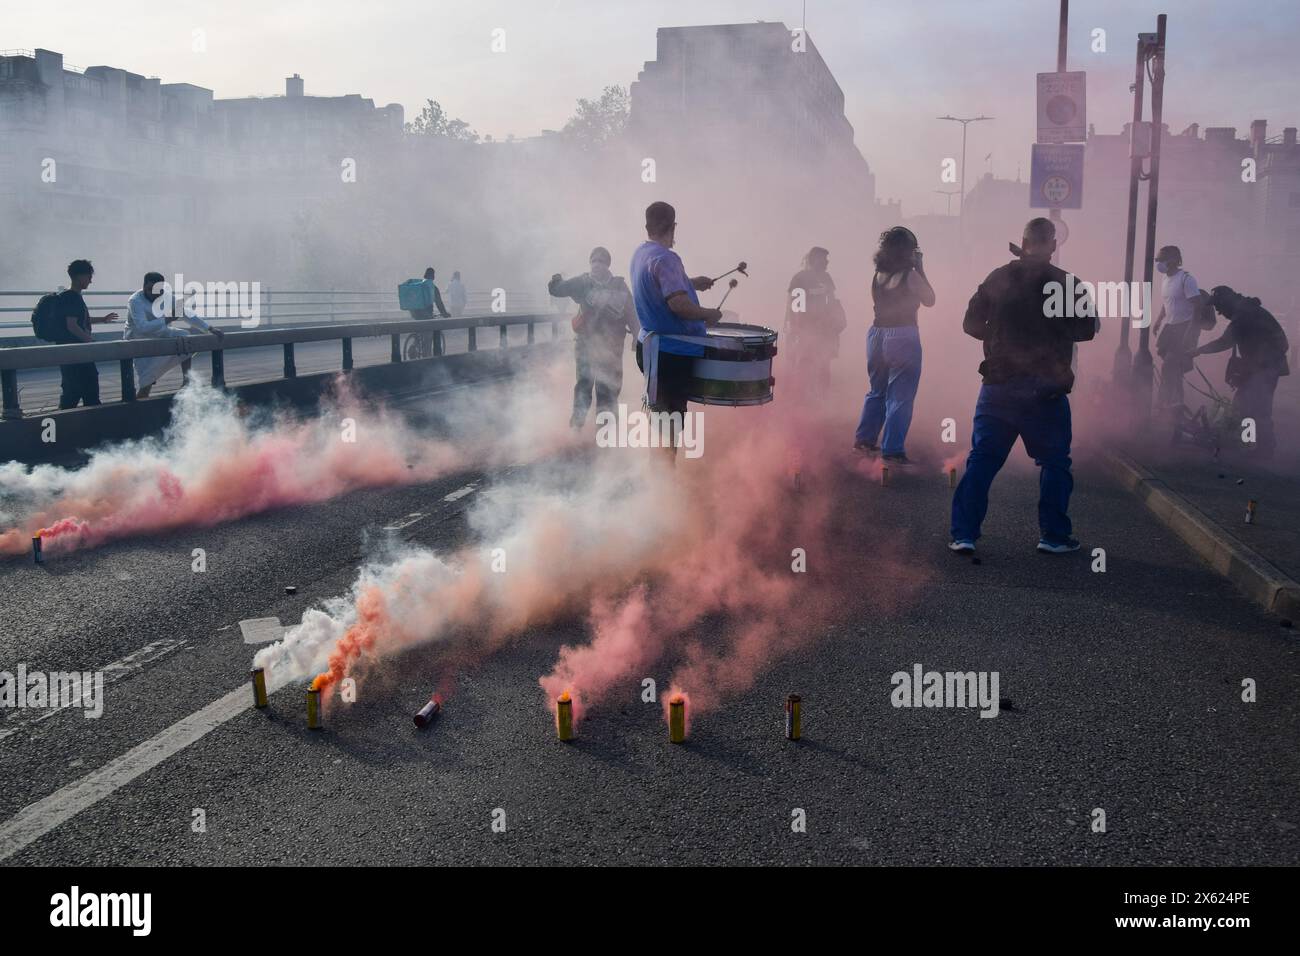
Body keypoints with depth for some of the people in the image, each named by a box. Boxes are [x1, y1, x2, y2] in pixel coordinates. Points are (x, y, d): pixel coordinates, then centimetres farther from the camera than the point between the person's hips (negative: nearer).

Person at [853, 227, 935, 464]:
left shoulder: (878, 275, 4)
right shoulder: (910, 276, -13)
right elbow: (930, 300, 0)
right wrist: (921, 271, 4)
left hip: (877, 334, 7)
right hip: (903, 337, -6)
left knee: (877, 390, 21)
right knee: (900, 397, -1)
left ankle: (864, 439, 26)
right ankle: (892, 450, -1)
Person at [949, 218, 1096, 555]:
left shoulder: (998, 278, 2)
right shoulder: (1066, 284, -4)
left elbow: (971, 324, 4)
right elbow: (1086, 330, 3)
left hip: (999, 385, 2)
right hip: (1046, 389, -2)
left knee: (982, 460, 6)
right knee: (1054, 463, 12)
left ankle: (964, 535, 3)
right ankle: (1054, 536, 16)